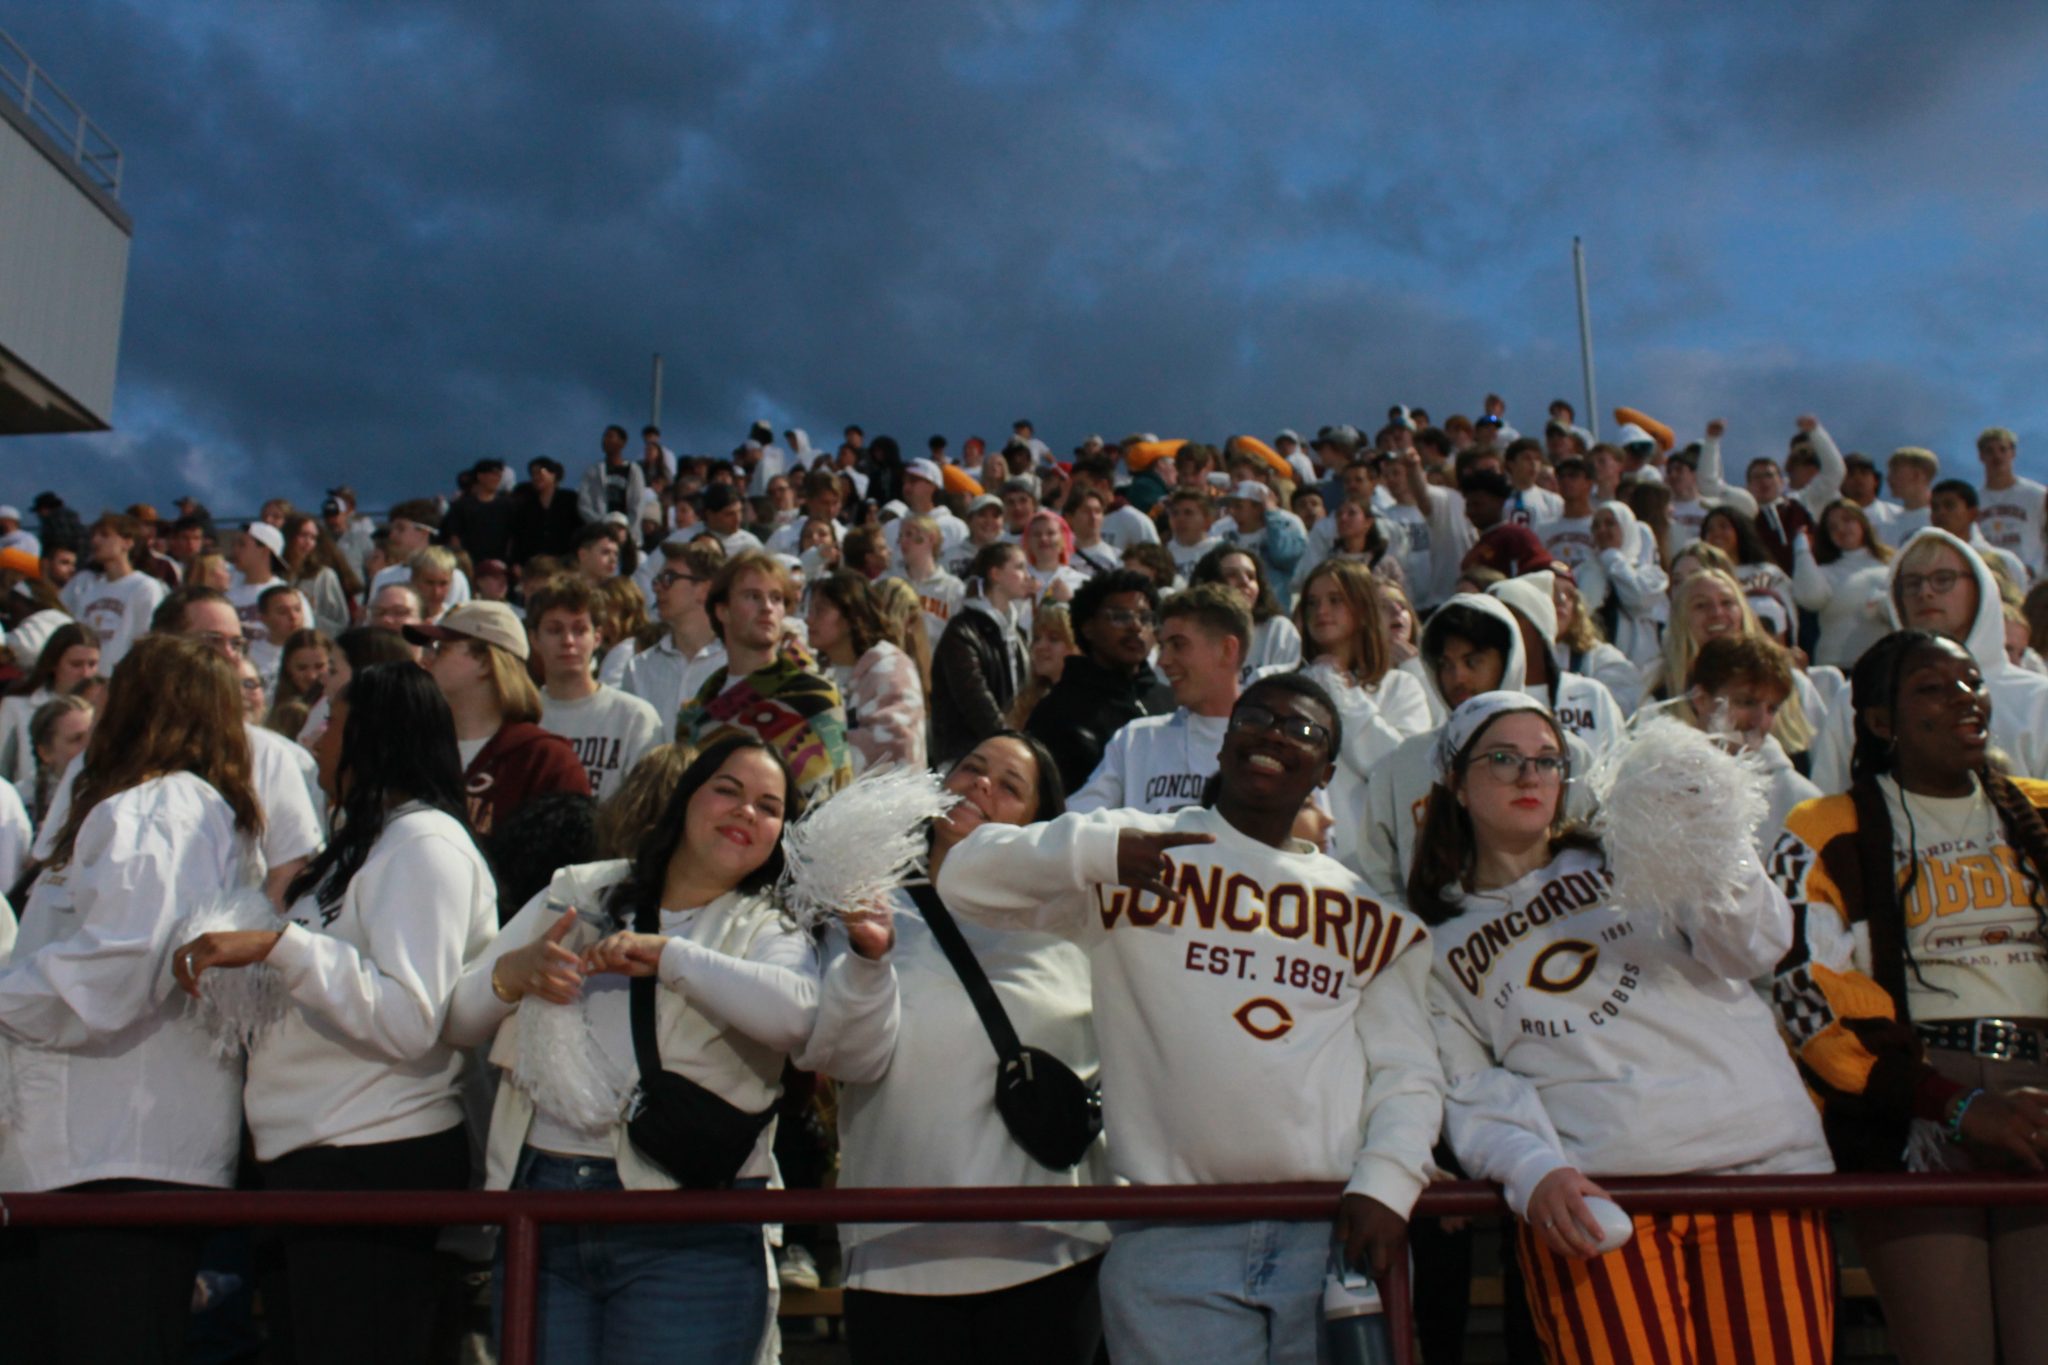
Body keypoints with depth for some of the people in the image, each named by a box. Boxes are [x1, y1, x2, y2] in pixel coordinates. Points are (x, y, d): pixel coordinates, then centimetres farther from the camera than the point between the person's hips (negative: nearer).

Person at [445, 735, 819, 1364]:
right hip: (539, 1201, 3)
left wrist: (667, 954, -18)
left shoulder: (768, 931, 6)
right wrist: (510, 973, -8)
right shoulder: (576, 891, 15)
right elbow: (456, 1021, 13)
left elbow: (796, 1012, -20)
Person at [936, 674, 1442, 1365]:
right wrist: (1095, 848, -18)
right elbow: (964, 879, -1)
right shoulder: (1133, 853, 4)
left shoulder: (1369, 912, 13)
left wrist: (1387, 1181, -6)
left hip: (1338, 1237, 3)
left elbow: (1408, 1069, 12)